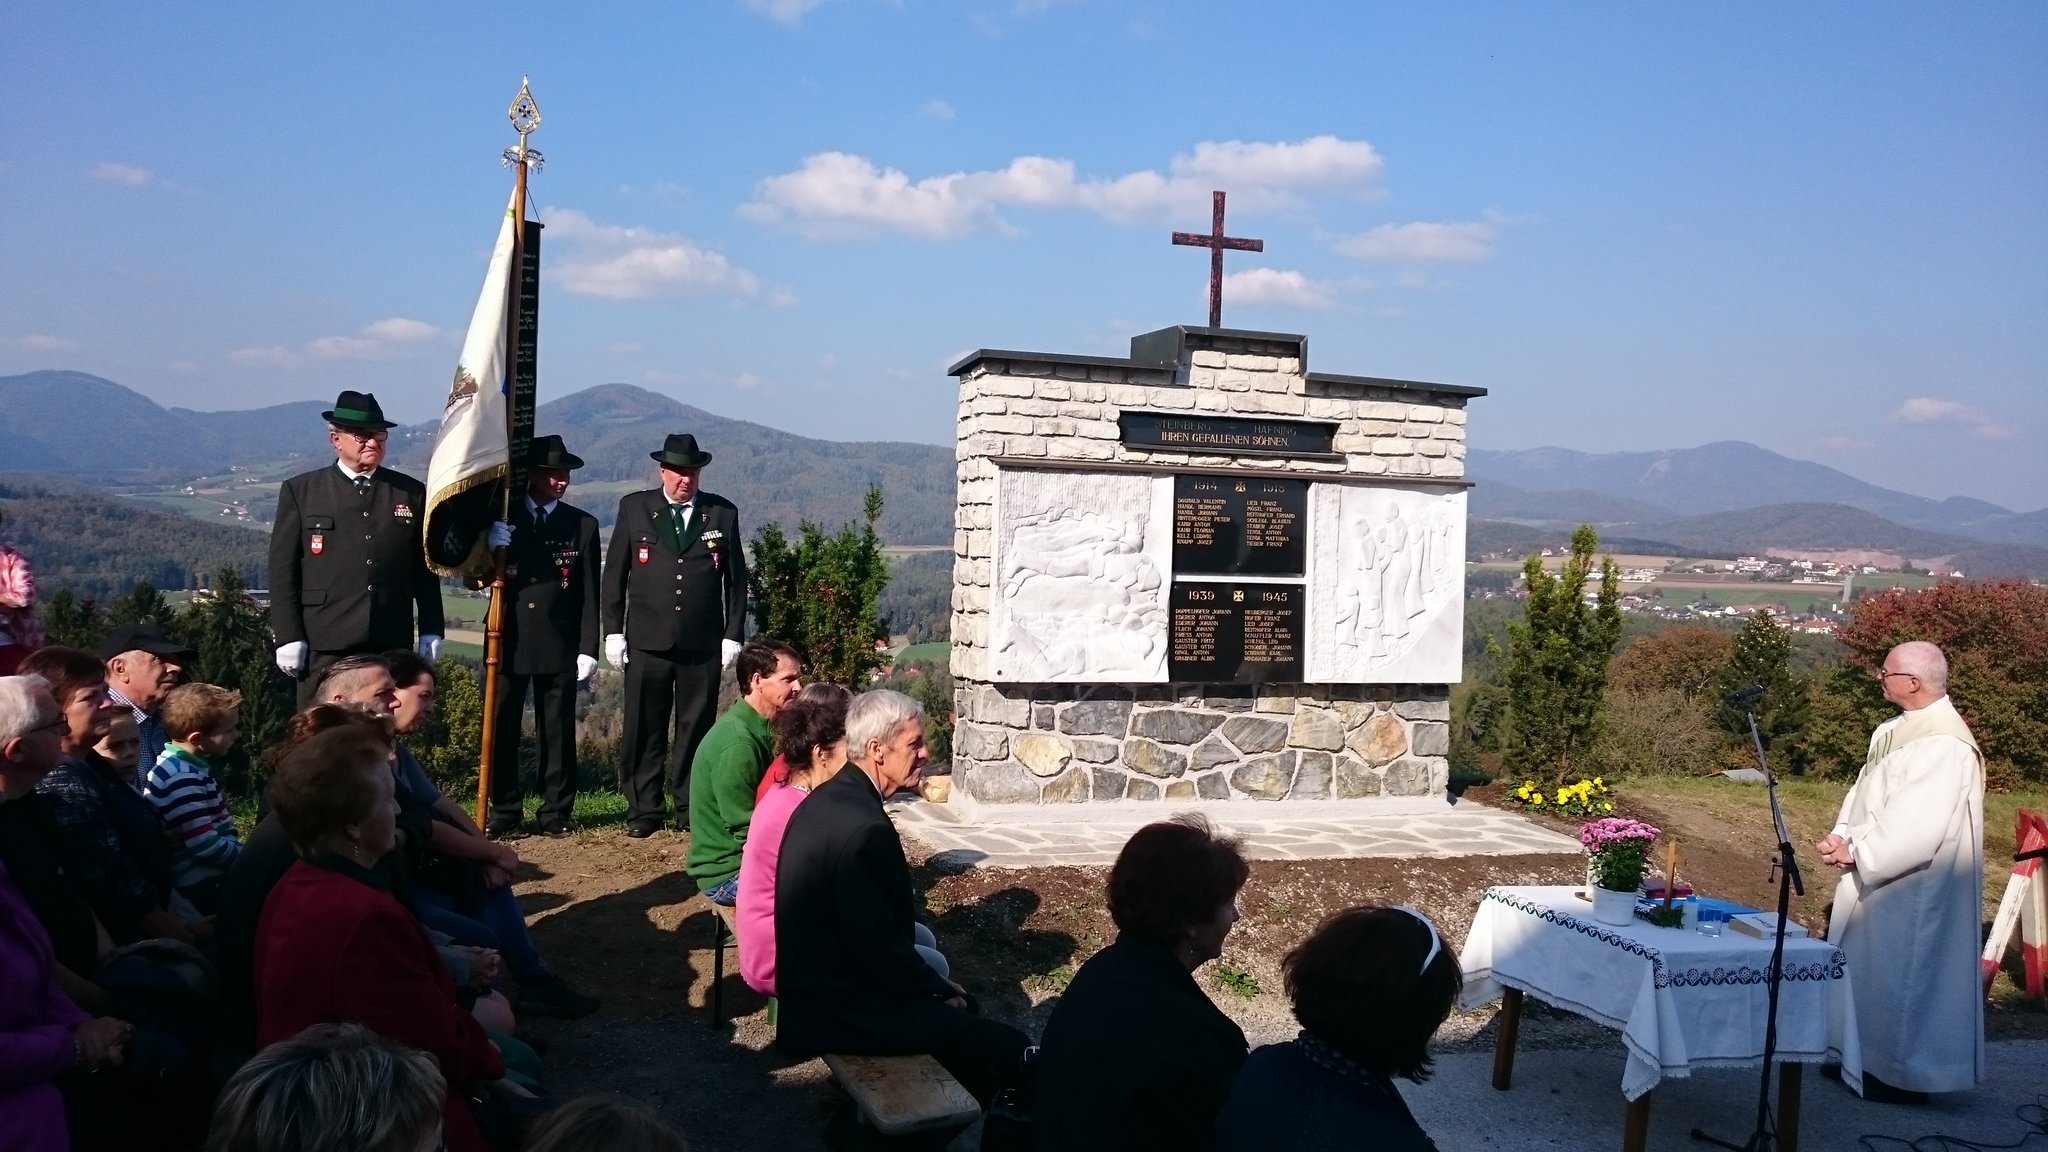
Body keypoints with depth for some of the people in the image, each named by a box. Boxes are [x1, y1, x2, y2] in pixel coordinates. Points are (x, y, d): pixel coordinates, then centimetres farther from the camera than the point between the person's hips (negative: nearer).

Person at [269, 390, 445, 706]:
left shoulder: (411, 493, 10)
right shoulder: (299, 491, 5)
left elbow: (425, 568, 11)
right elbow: (282, 570, 2)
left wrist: (431, 631, 8)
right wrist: (288, 637, -4)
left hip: (391, 644, 2)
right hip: (325, 644, -1)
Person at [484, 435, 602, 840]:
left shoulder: (583, 525, 7)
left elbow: (590, 593, 5)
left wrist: (588, 648, -1)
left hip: (559, 647, -1)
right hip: (507, 643, 1)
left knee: (557, 732, 3)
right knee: (501, 730, 2)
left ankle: (556, 813, 11)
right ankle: (504, 813, 10)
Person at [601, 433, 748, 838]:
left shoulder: (722, 513, 7)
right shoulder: (634, 508, 7)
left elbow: (736, 579, 9)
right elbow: (614, 573, 8)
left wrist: (733, 634, 3)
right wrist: (613, 631, 2)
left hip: (704, 643, 1)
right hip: (647, 641, 0)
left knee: (697, 728, 5)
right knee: (643, 729, 2)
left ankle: (692, 810, 14)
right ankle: (643, 811, 10)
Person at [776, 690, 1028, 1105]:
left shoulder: (830, 796, 4)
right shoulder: (864, 827, -27)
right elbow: (881, 947, -23)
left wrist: (936, 985, 11)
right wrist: (940, 990, -6)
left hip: (819, 979, 11)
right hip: (841, 1007, -11)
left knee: (959, 1002, 24)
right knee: (1008, 1048, -10)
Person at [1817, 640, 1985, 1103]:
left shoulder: (1943, 746, -23)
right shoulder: (1895, 730, 7)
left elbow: (1919, 826, -27)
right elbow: (1865, 790, 11)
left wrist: (1856, 851, -19)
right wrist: (1842, 836, -5)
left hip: (1911, 889, -10)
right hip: (1878, 877, 10)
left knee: (1903, 975, 2)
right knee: (1869, 970, 18)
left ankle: (1904, 1074, 16)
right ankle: (1872, 1058, 31)